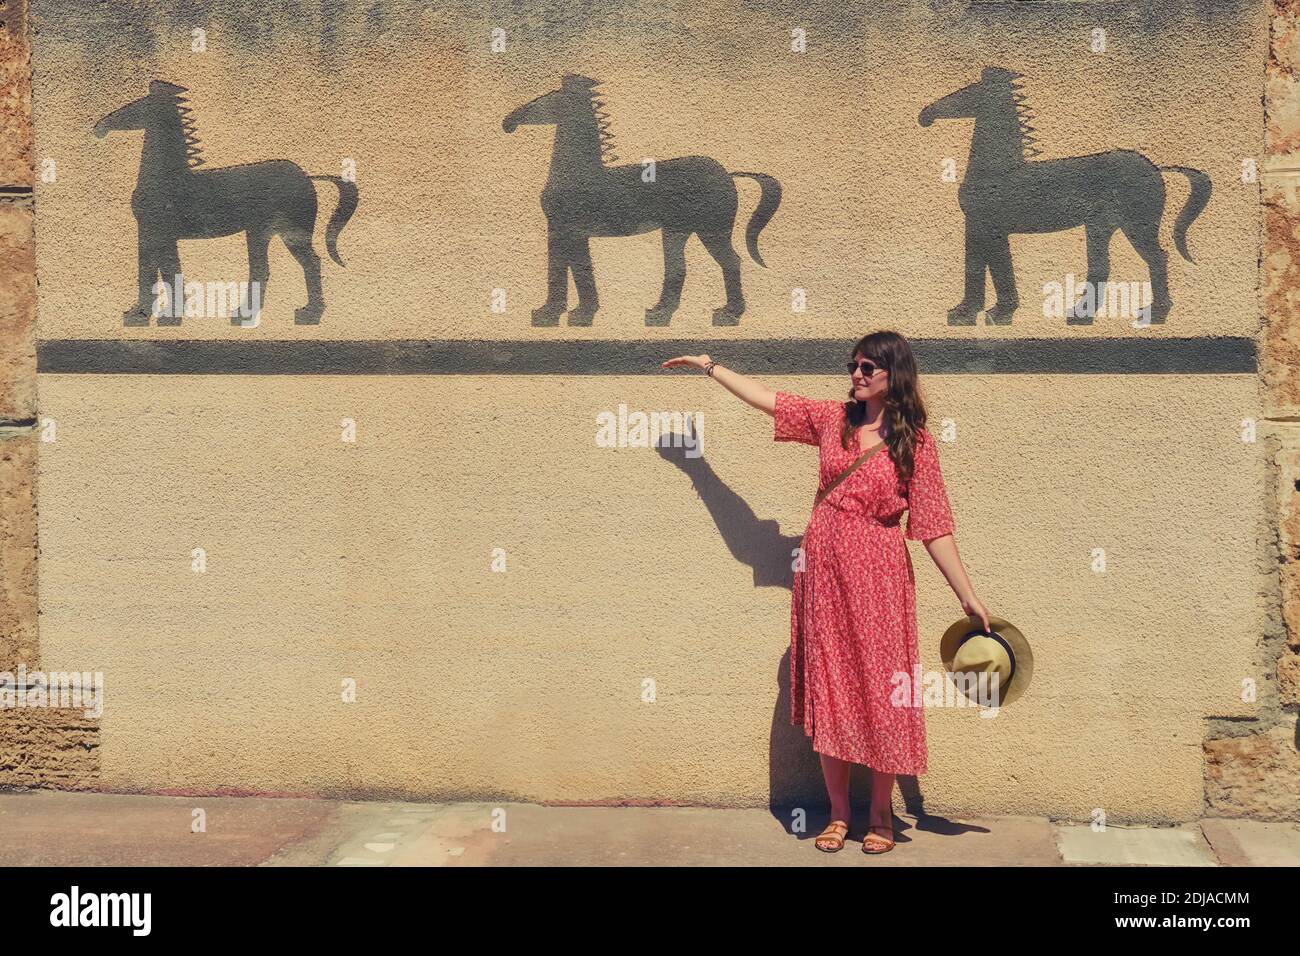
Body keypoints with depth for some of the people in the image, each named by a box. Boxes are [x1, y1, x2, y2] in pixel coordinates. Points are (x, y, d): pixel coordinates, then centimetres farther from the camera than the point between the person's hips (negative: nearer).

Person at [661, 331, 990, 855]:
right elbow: (766, 397, 17)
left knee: (880, 691, 1)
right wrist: (709, 365, 19)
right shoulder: (833, 418, 6)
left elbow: (934, 527, -5)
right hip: (823, 570, 4)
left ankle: (880, 815, 16)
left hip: (877, 575, -3)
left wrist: (968, 598, -8)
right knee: (828, 690, 6)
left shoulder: (916, 444, -5)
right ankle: (838, 812, 18)